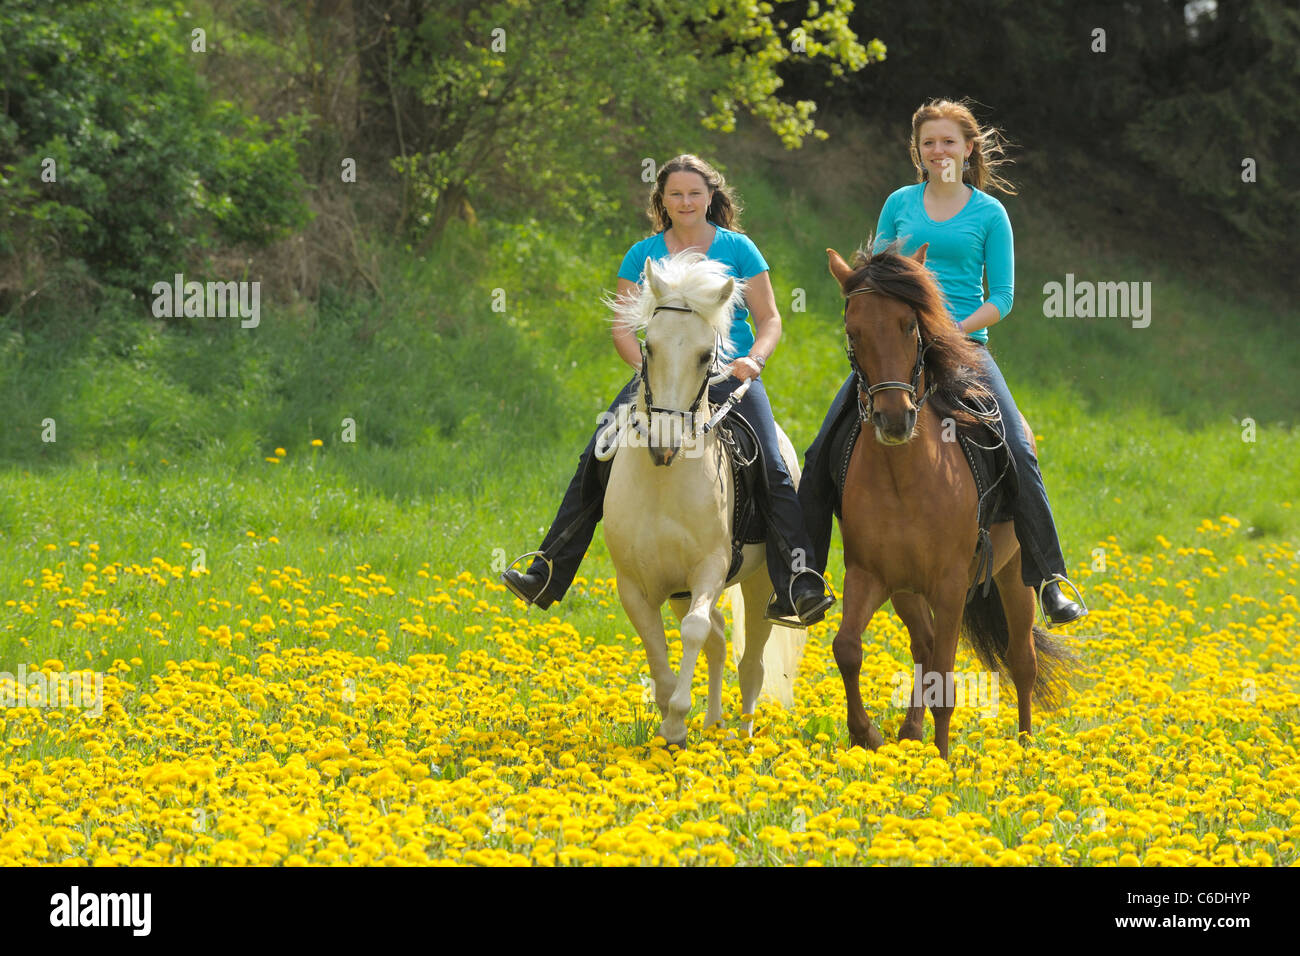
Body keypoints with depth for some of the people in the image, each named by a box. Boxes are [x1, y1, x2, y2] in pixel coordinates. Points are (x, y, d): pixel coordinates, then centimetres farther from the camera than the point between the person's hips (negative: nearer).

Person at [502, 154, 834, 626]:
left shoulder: (738, 250, 6)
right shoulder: (644, 255, 10)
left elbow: (769, 320, 7)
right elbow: (622, 327, 8)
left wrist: (754, 360, -14)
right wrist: (646, 365, -12)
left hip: (730, 374, -2)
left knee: (772, 472, -23)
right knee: (595, 458, -16)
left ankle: (799, 587, -25)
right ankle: (548, 575, -13)